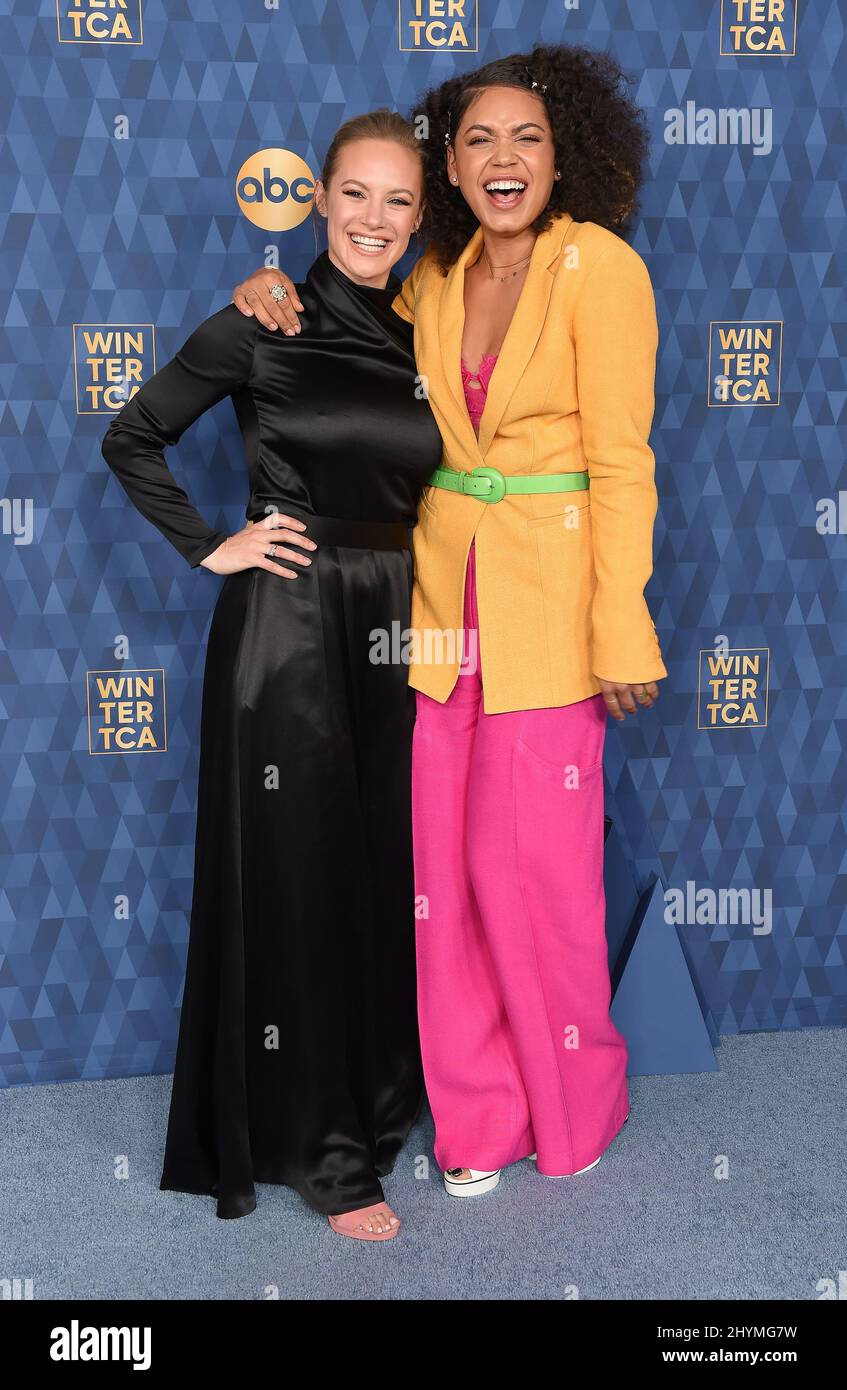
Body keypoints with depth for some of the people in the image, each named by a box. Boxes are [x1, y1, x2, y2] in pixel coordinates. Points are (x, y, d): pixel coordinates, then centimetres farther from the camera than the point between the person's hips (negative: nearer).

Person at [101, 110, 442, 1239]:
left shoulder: (424, 340, 9)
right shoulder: (262, 327, -6)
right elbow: (130, 441, 0)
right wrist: (210, 550, -6)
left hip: (396, 630, 5)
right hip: (287, 627, -5)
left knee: (392, 872, 12)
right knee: (300, 879, 2)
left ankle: (382, 1102, 32)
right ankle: (320, 1149, 16)